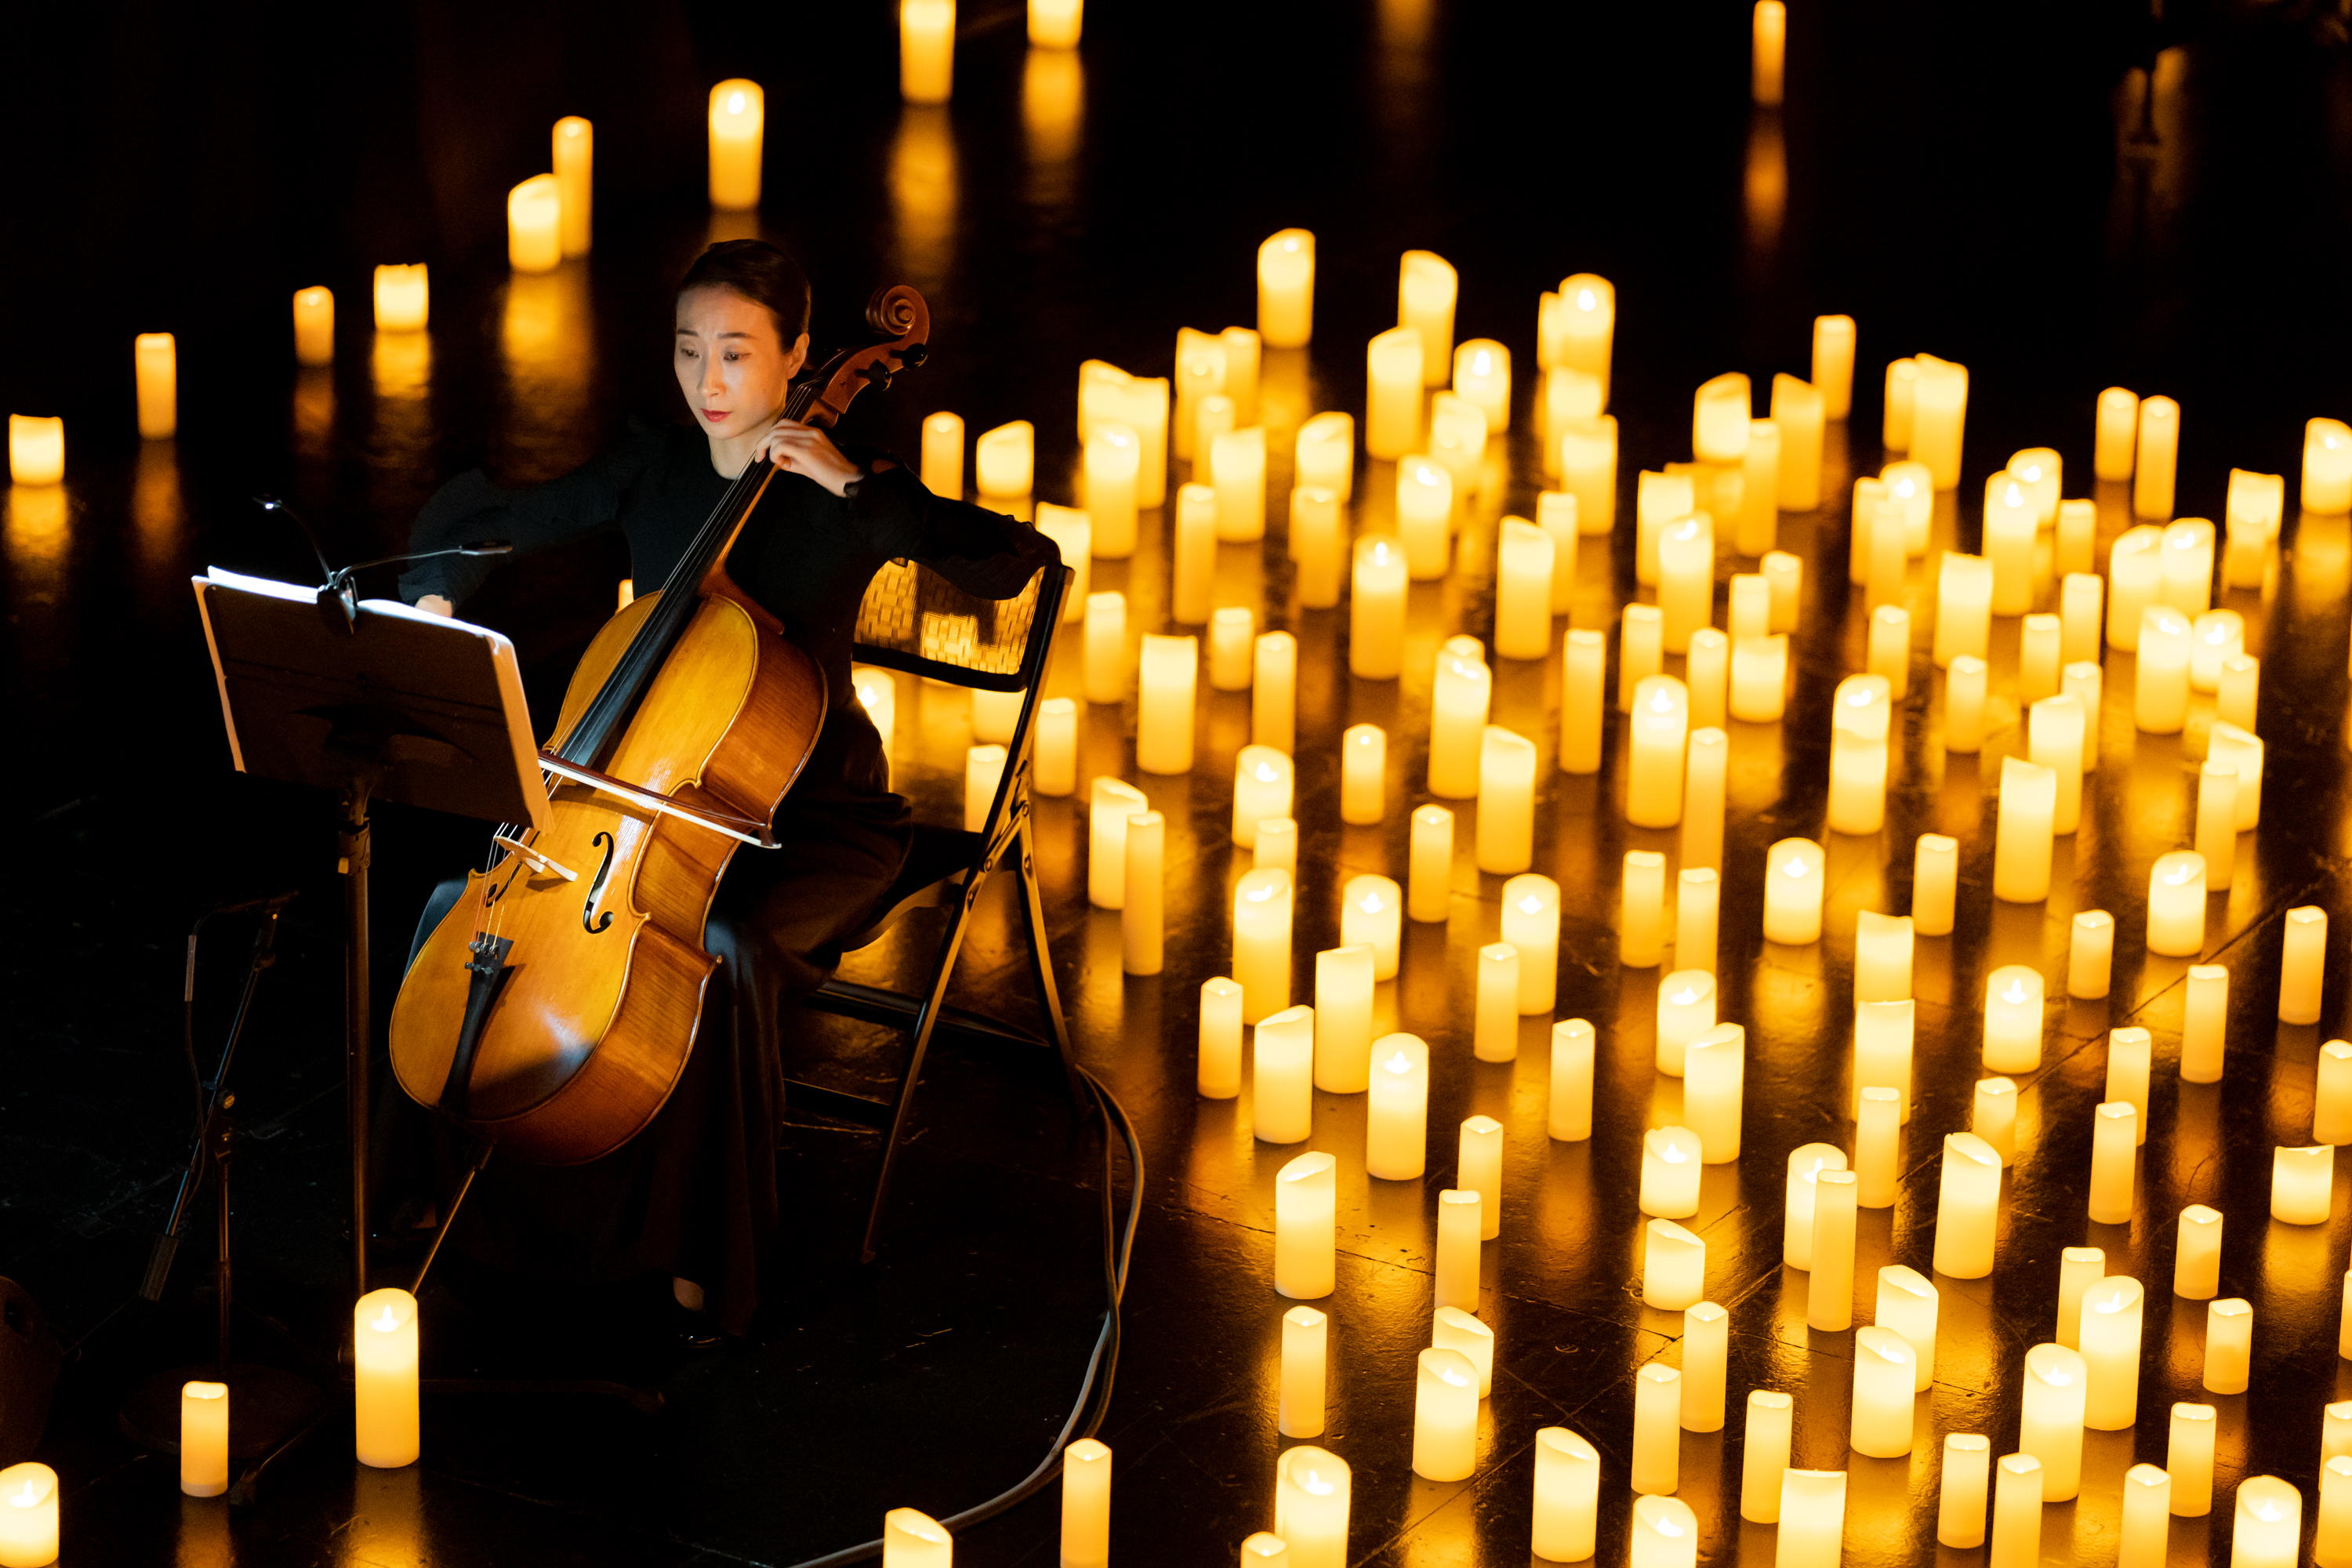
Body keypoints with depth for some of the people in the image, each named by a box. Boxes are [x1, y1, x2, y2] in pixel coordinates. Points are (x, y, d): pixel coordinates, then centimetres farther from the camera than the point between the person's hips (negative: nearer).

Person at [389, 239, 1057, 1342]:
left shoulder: (847, 492, -10)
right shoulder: (648, 472, 3)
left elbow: (1015, 561, -25)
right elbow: (486, 518, 12)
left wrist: (854, 489, -27)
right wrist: (436, 600, -9)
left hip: (811, 815, -5)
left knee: (728, 954, -36)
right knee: (461, 905, -16)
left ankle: (707, 1258, -18)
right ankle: (460, 1191, 3)